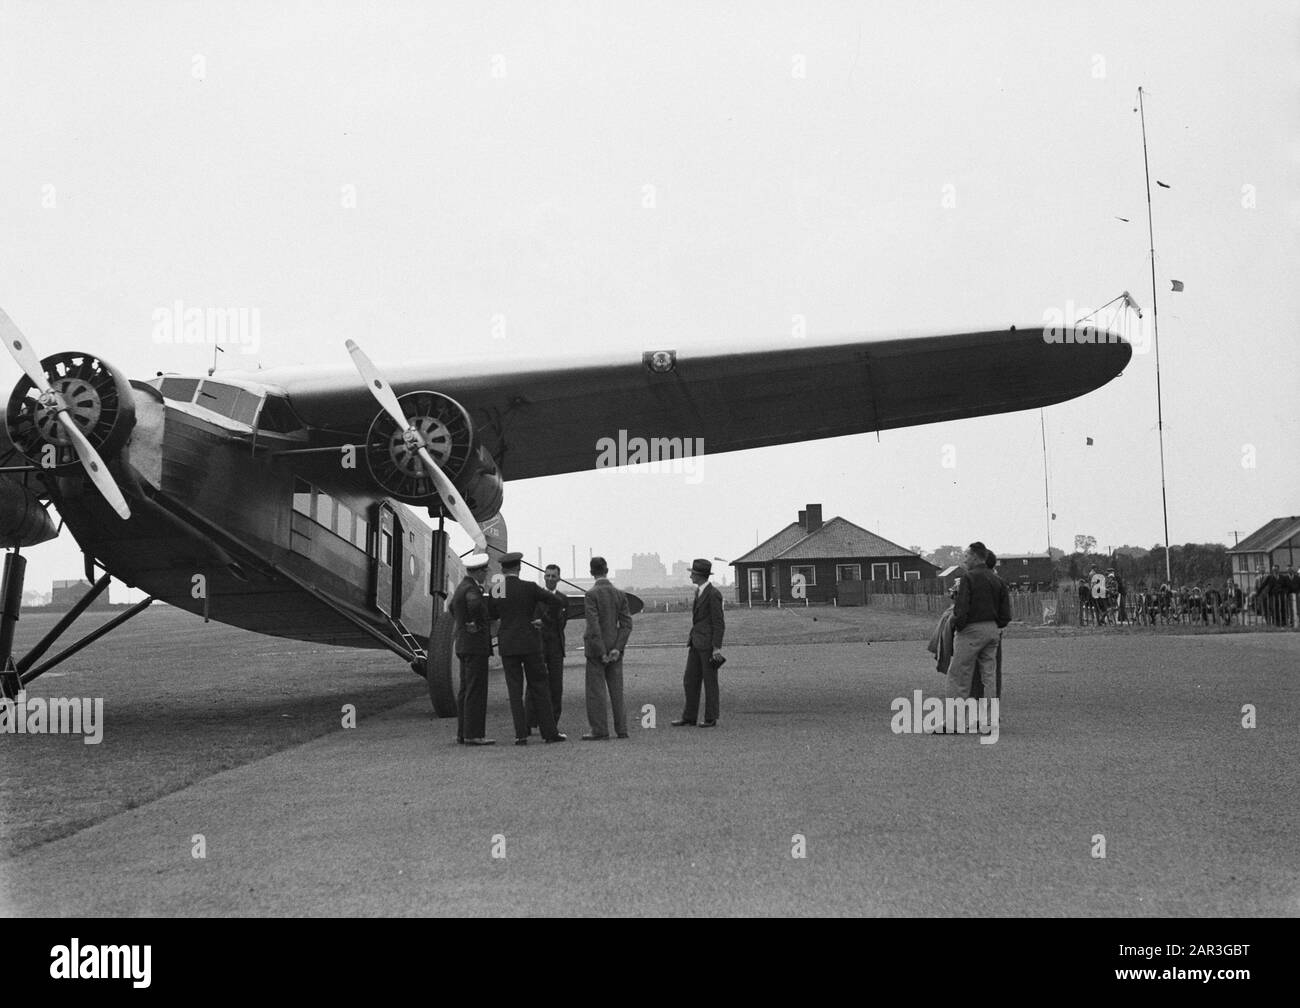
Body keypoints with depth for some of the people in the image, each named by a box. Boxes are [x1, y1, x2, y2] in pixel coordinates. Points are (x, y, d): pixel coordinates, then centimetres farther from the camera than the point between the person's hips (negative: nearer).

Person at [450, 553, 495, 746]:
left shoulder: (462, 586, 15)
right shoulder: (471, 589, -16)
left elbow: (452, 607, 36)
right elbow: (475, 604, -40)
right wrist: (477, 624, -23)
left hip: (464, 646, 10)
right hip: (476, 645, -10)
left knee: (466, 690, 11)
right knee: (476, 691, -9)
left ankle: (463, 733, 13)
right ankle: (473, 734, -9)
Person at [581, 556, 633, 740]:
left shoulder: (592, 594, -12)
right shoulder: (620, 594, 3)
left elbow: (593, 625, -18)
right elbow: (627, 623, -2)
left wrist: (601, 652, -14)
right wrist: (617, 648, -5)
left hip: (596, 649, -5)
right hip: (615, 648, 5)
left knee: (596, 690, 1)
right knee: (617, 690, 10)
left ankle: (599, 730, 1)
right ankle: (621, 729, 12)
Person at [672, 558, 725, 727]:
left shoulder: (713, 594, -14)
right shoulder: (699, 592, 14)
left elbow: (719, 623, -15)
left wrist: (717, 648, -18)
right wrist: (691, 636, 16)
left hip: (709, 644, -9)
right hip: (696, 643, 9)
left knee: (710, 681, 0)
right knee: (690, 680, 9)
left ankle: (711, 718, 8)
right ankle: (689, 716, 15)